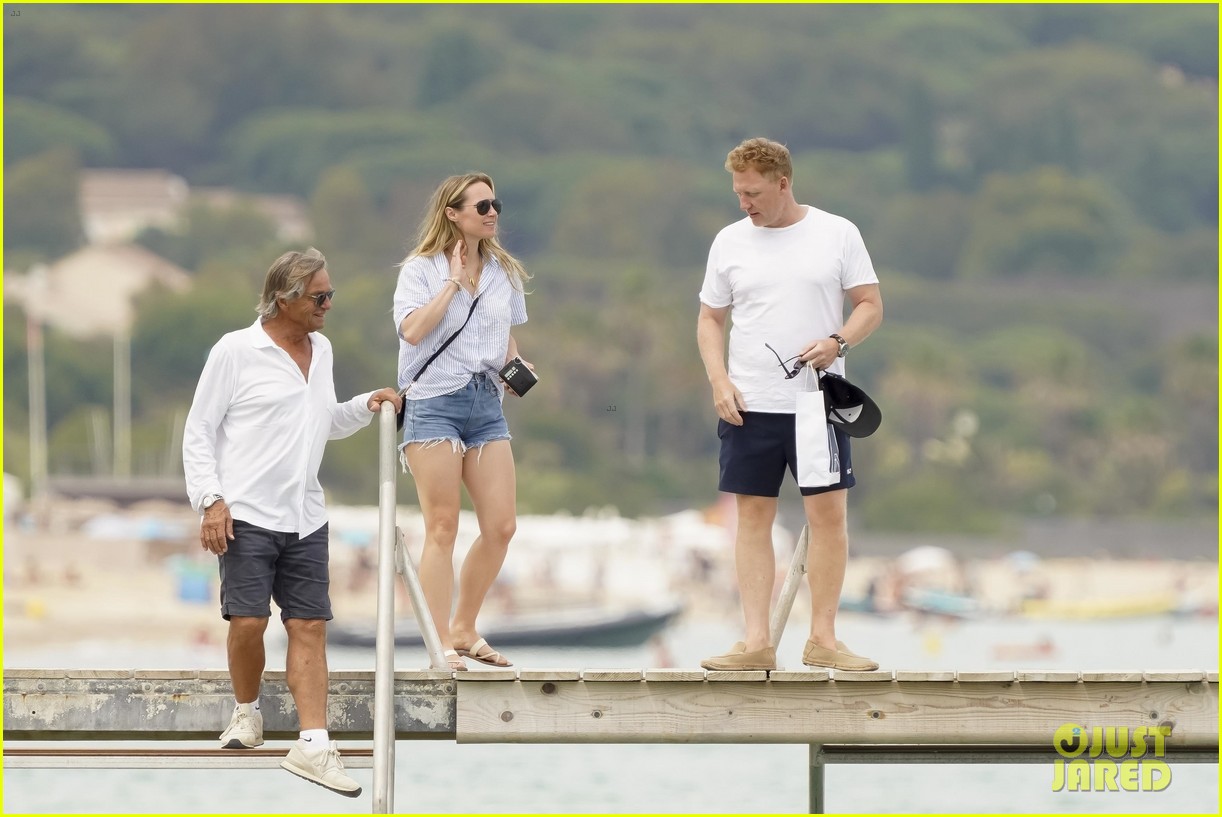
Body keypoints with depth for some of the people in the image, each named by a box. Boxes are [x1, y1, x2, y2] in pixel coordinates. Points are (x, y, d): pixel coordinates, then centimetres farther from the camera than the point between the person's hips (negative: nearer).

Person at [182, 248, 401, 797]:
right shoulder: (236, 351, -6)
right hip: (247, 515, -6)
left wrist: (366, 406, 8)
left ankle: (313, 746, -5)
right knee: (248, 622, -10)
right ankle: (247, 712, 17)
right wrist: (211, 500, -14)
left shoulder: (320, 350, 14)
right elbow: (198, 431, -4)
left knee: (309, 626, -2)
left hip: (304, 520, 6)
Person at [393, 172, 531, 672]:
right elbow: (412, 330, -19)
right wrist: (454, 281, -14)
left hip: (486, 403, 6)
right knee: (442, 529, -6)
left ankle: (464, 630, 16)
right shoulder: (422, 269, -3)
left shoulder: (503, 272, 13)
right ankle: (442, 646, -3)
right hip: (434, 403, -6)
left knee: (501, 526, -1)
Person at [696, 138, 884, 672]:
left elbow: (870, 305, 4)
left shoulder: (837, 234, 2)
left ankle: (822, 638, 4)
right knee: (753, 517, 1)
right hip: (749, 405, 2)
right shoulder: (730, 242, 7)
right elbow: (710, 320, 12)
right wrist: (719, 381, -3)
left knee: (829, 513, -3)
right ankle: (757, 642, 2)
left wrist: (837, 342, -16)